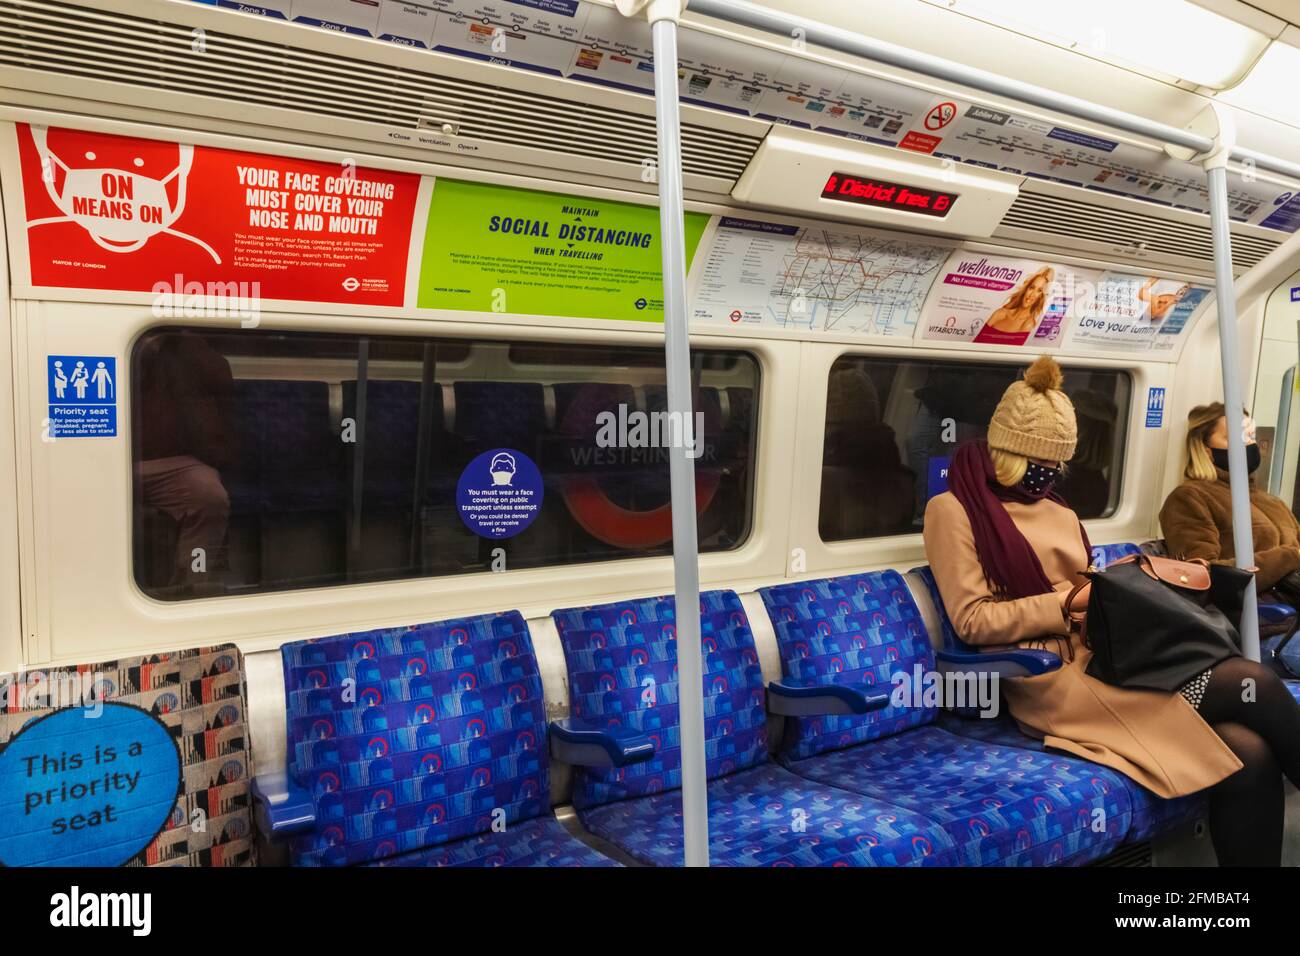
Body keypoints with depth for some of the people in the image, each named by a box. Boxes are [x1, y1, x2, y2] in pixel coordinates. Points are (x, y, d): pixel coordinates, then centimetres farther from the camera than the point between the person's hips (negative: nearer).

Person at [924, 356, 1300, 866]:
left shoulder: (1059, 513, 22)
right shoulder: (954, 510, -2)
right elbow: (972, 620, -9)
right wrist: (1066, 606, -13)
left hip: (1101, 655, 7)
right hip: (1053, 678, -7)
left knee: (1250, 754, -18)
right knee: (1252, 684, -17)